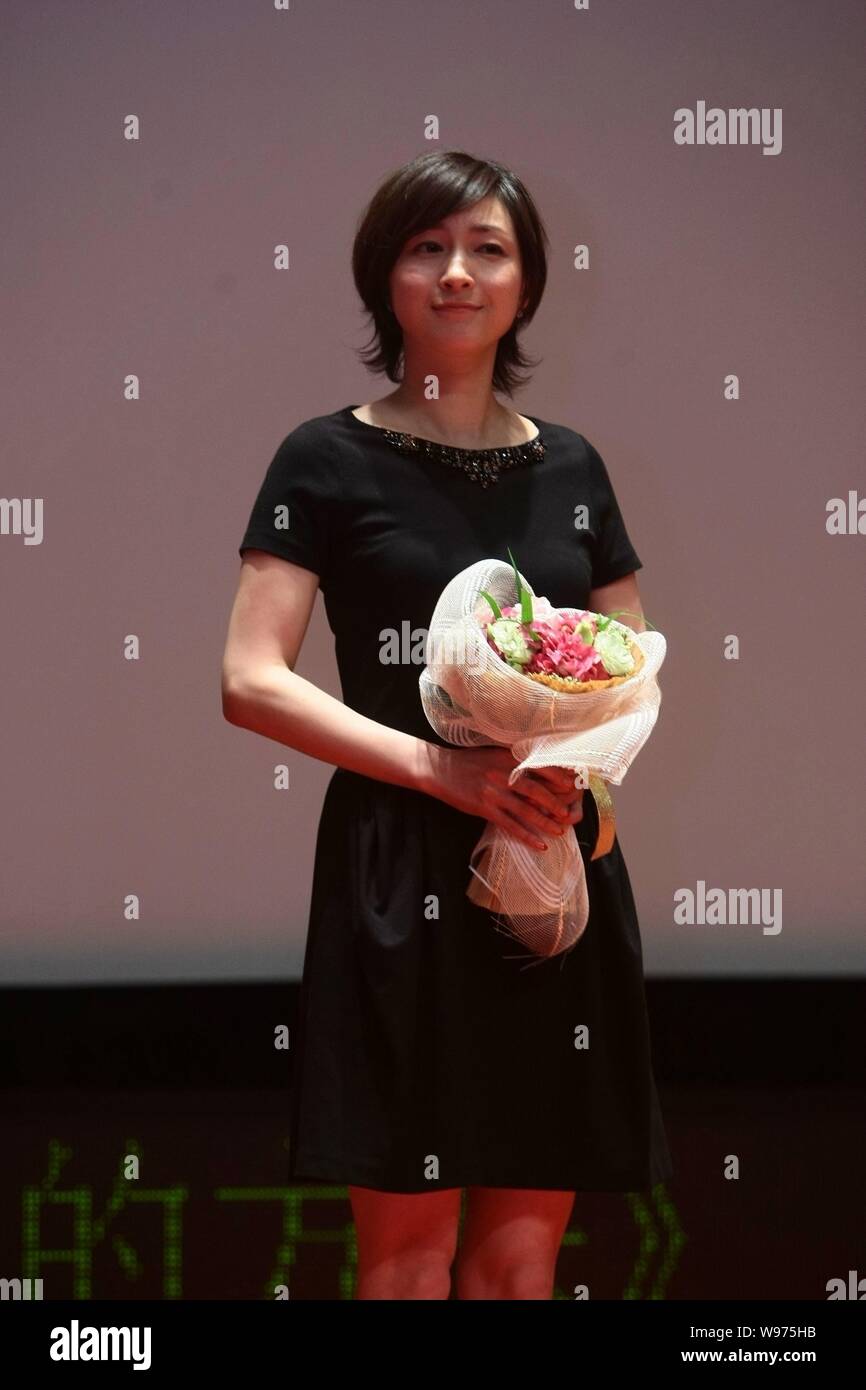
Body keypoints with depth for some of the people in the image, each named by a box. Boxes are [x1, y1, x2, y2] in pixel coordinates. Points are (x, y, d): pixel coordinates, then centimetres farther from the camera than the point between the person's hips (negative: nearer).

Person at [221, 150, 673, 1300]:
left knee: (526, 1235, 6)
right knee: (407, 1236, -2)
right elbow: (252, 683, -7)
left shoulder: (571, 466, 13)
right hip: (402, 870, -4)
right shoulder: (331, 459, 1)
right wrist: (450, 771, -17)